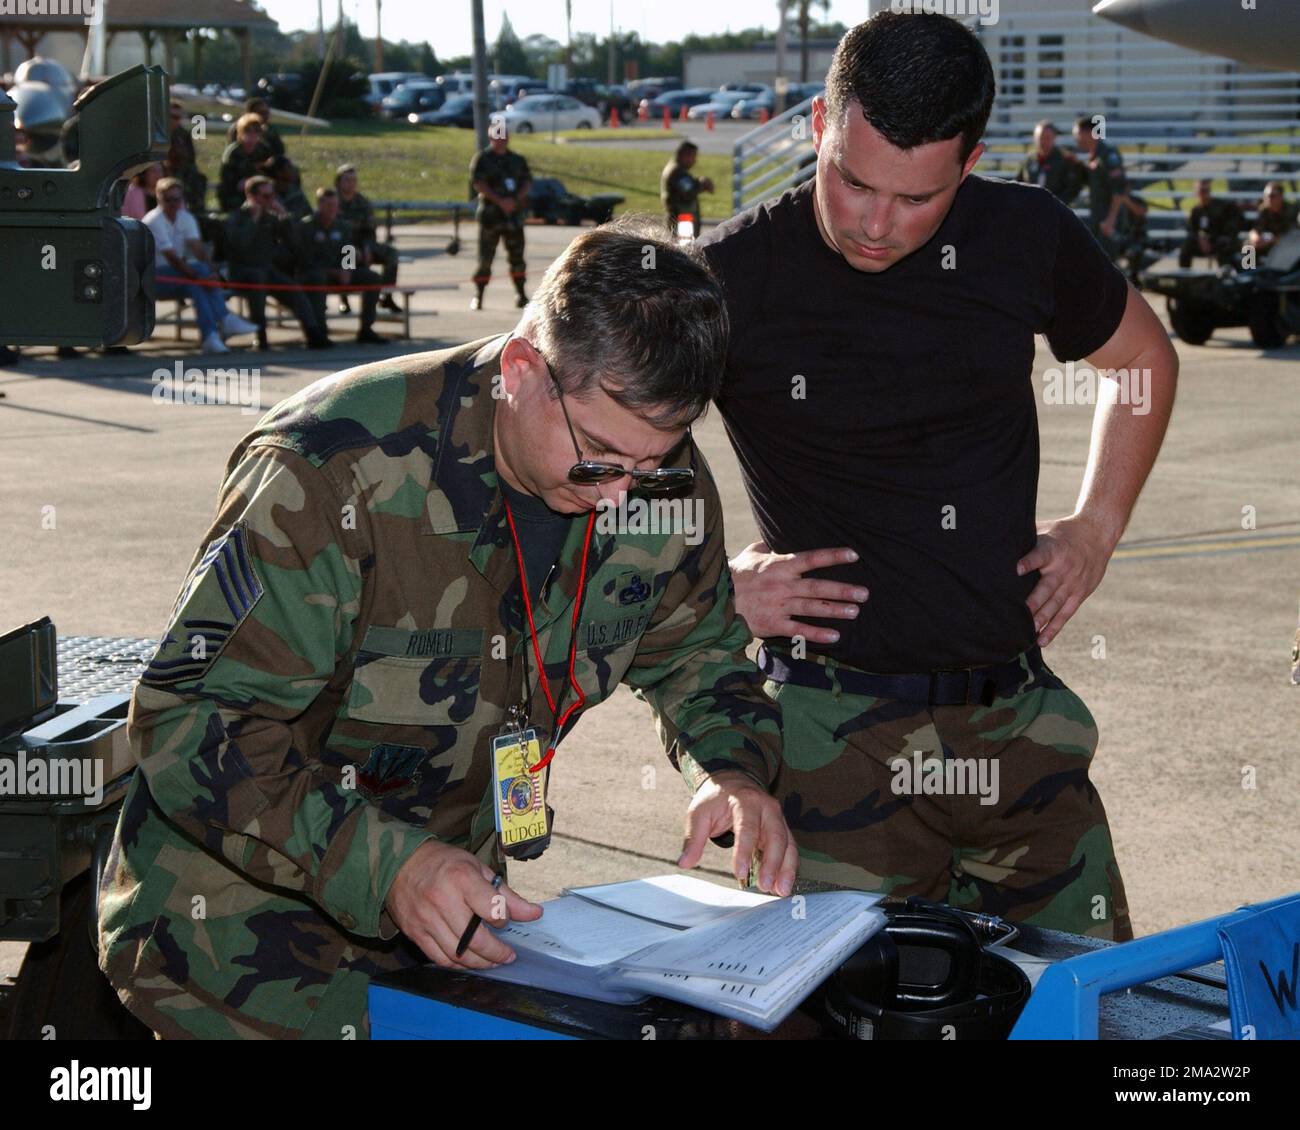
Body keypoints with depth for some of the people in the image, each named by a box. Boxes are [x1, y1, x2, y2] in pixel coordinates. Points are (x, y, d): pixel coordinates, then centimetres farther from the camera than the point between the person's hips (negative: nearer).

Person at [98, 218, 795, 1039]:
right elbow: (192, 721, -27)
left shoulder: (663, 480, -8)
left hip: (457, 916, 5)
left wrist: (733, 767, -12)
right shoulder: (334, 474, -27)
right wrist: (383, 866, -39)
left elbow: (696, 650, 10)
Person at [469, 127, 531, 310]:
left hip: (513, 212, 3)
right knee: (485, 257, -2)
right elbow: (477, 183, -9)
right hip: (490, 213, -3)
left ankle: (520, 294, 9)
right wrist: (499, 201, -17)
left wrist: (515, 199, -9)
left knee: (517, 255, 1)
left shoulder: (518, 159, 12)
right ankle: (477, 297, 5)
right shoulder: (482, 159, 0)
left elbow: (527, 181, 9)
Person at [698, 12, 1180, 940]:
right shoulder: (733, 280, -10)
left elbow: (1146, 360, 19)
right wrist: (721, 583, -6)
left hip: (1016, 714, 4)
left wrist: (1095, 531, 11)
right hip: (839, 730, -3)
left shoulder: (1027, 239, 0)